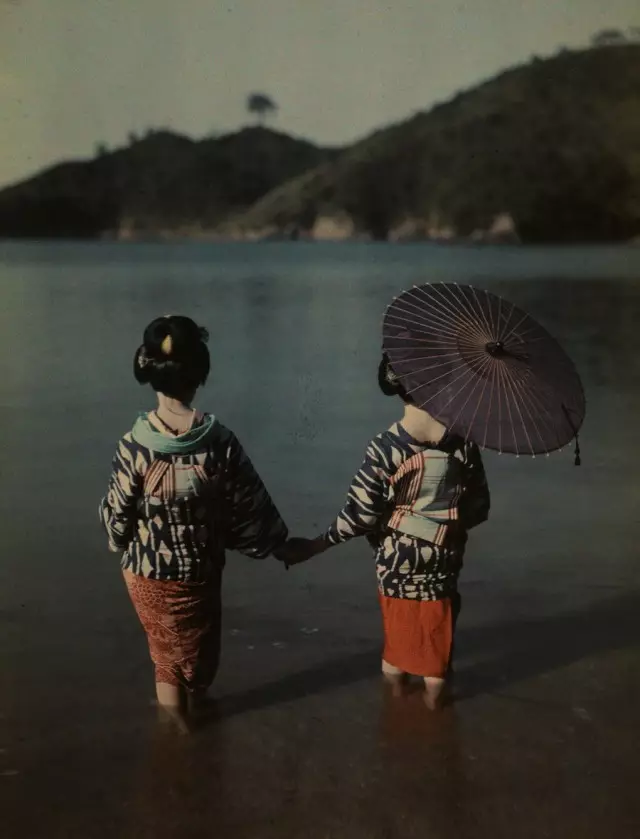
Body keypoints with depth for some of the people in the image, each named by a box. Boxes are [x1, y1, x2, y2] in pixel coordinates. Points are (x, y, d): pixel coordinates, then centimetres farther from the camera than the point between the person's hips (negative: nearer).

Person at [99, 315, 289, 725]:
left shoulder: (135, 445, -23)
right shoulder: (220, 441, -19)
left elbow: (118, 513, -11)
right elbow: (250, 505, -8)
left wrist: (120, 542, 12)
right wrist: (281, 544, 10)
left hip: (147, 569, -1)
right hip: (201, 567, 1)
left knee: (167, 657, 21)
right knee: (199, 652, 26)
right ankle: (196, 707, 45)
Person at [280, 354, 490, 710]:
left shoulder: (385, 448, -20)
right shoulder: (463, 442, -14)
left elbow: (360, 515, -19)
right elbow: (479, 508, -5)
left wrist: (313, 546, -8)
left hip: (397, 563, 0)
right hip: (443, 563, 0)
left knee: (397, 637, 21)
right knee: (438, 639, 19)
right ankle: (434, 696, 34)